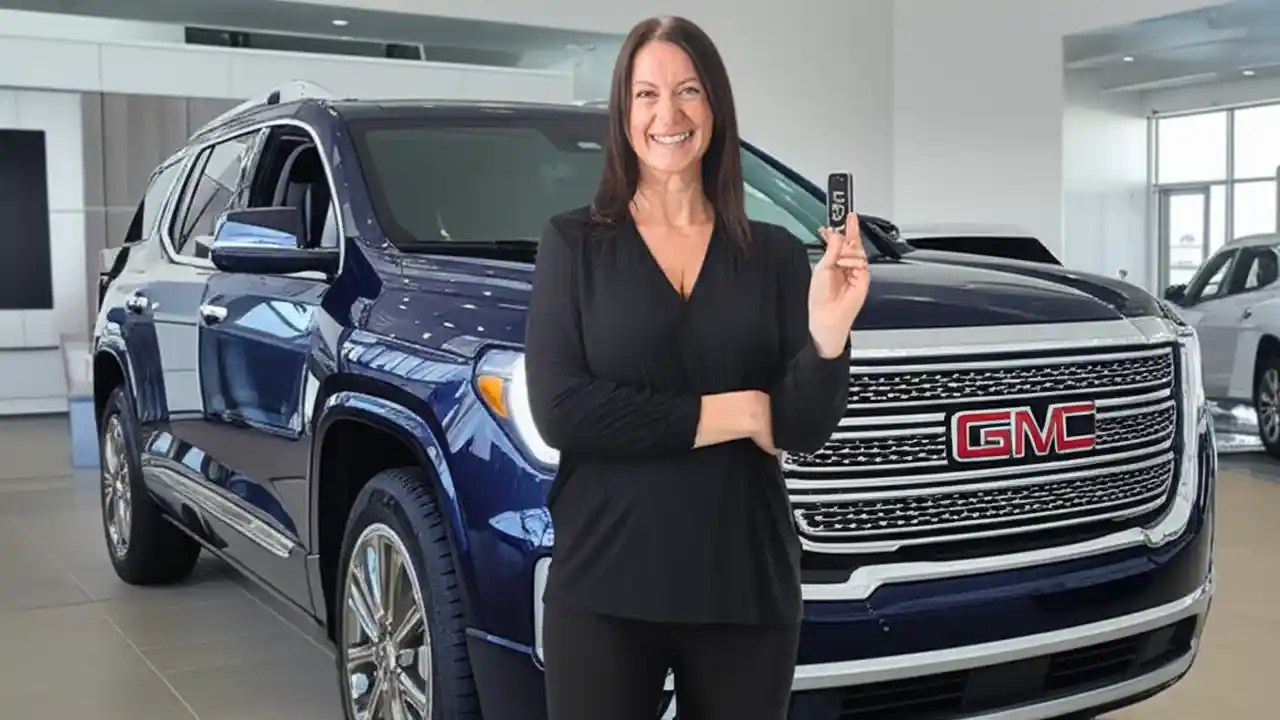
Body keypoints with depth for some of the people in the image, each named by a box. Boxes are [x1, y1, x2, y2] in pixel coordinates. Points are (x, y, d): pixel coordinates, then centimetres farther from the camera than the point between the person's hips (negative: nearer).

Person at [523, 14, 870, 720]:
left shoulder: (776, 253, 4)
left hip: (747, 588, 2)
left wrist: (828, 331, -21)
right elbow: (557, 411, -11)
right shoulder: (572, 242, 0)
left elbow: (802, 432, -2)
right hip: (604, 586, -2)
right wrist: (729, 414, -10)